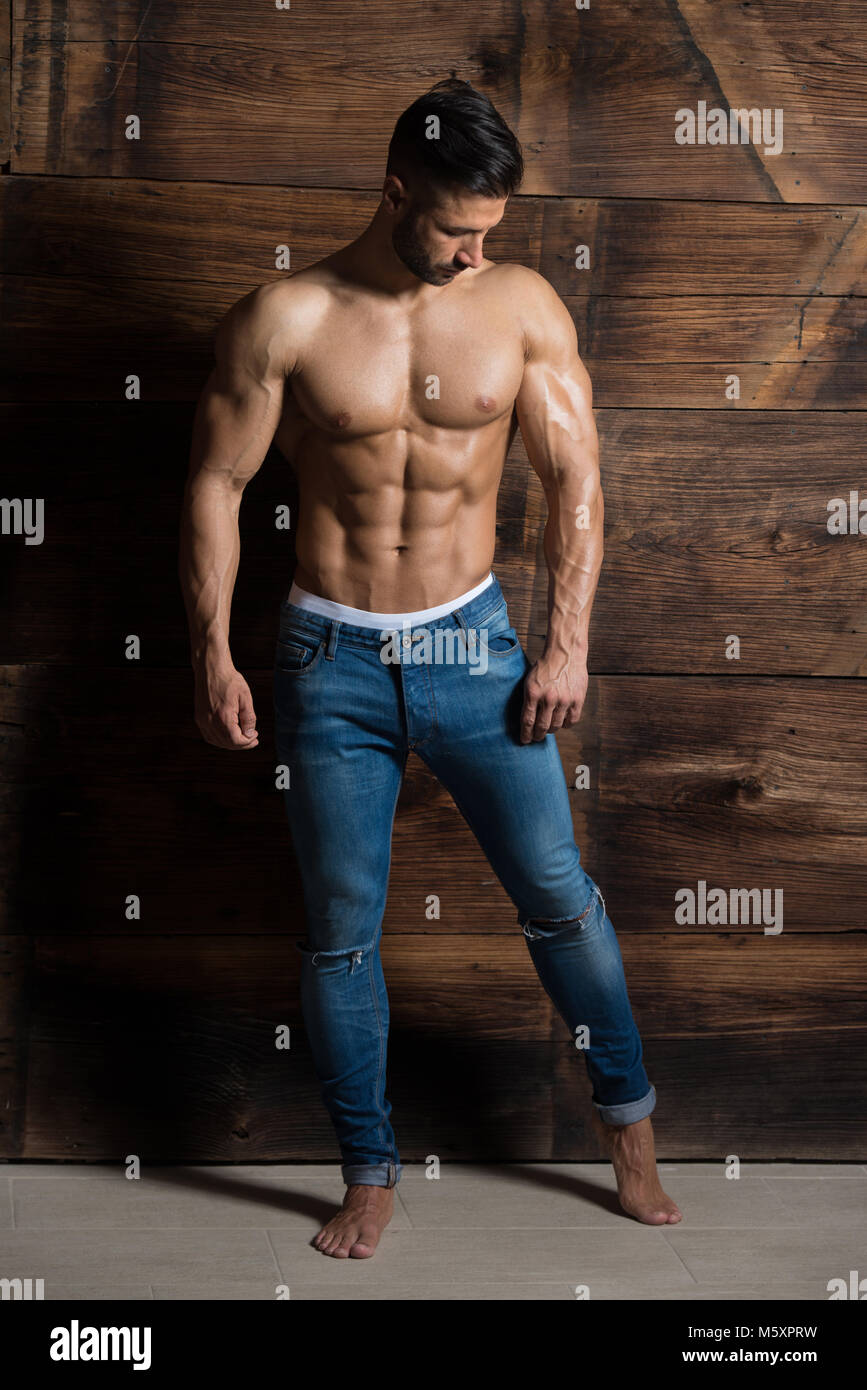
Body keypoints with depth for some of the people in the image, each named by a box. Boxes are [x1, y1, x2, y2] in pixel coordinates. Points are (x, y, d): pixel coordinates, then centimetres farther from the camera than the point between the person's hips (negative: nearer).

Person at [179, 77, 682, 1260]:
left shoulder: (523, 306, -2)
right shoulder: (285, 319, -7)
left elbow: (575, 477, 1)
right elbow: (215, 486, -2)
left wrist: (568, 646, -4)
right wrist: (212, 657, -5)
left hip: (471, 642, 1)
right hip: (333, 662, -1)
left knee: (560, 897, 5)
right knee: (341, 933, 7)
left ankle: (628, 1117, 30)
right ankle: (371, 1174, 26)